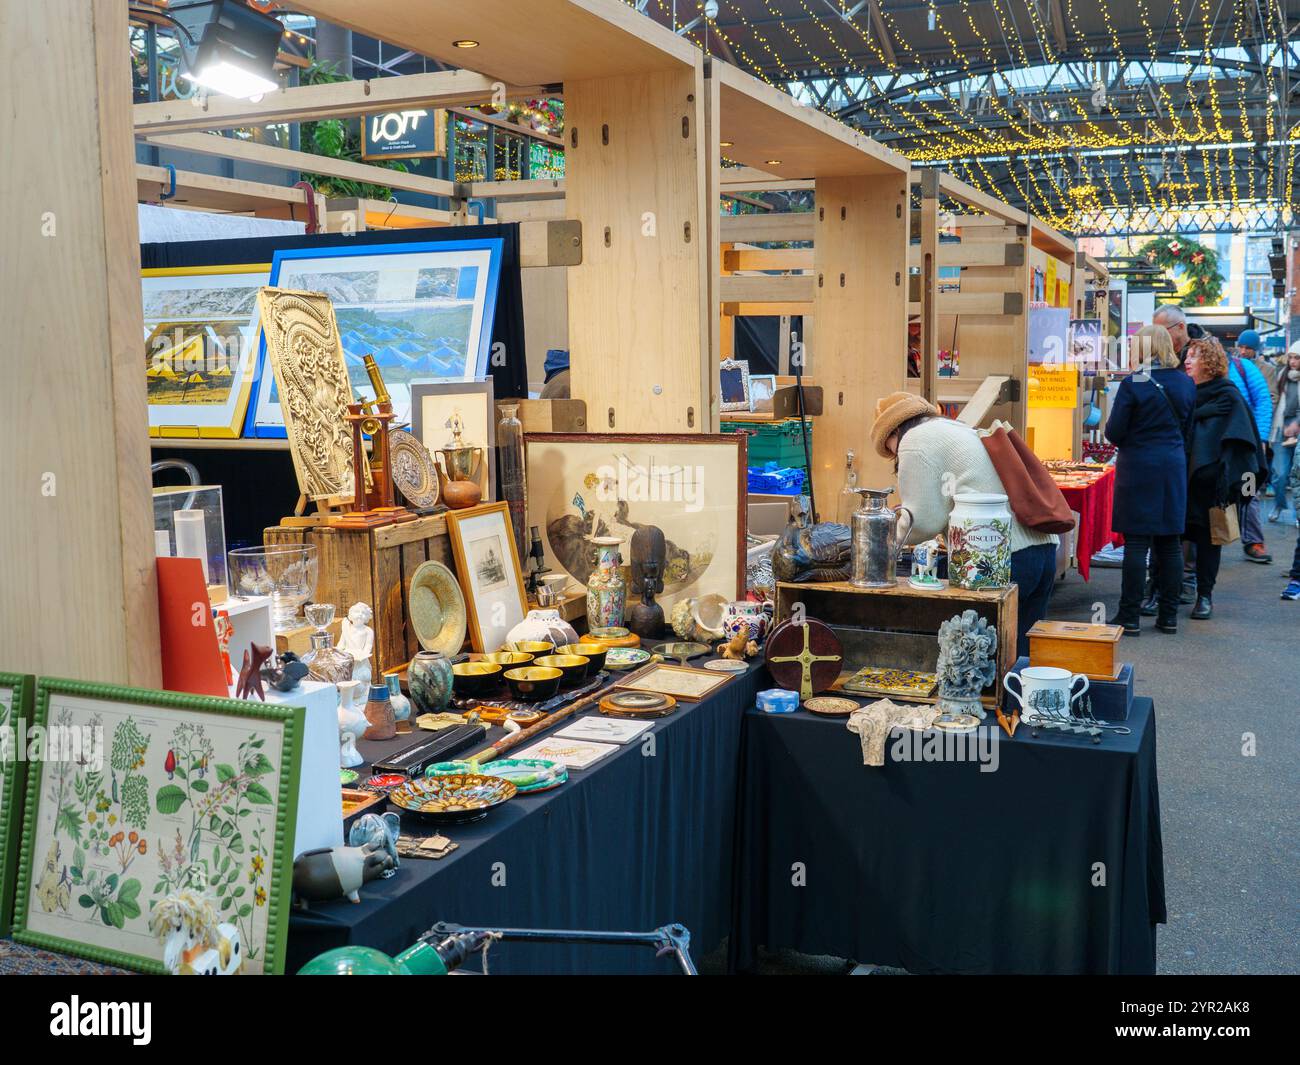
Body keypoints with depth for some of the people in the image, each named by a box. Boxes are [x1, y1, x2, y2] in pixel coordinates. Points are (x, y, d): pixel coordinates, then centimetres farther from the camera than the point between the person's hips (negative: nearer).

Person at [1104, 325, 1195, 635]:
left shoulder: (1133, 384, -12)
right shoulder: (1186, 383, 5)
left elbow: (1114, 432, -10)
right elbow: (1188, 430, 12)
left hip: (1138, 469, -5)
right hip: (1174, 468, 5)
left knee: (1136, 543, -2)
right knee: (1170, 542, 10)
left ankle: (1130, 617, 2)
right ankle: (1168, 615, 17)